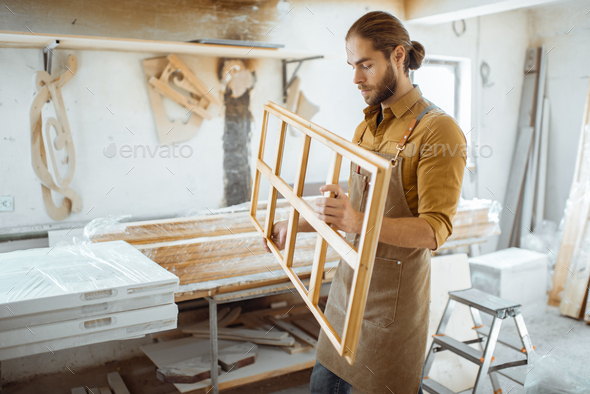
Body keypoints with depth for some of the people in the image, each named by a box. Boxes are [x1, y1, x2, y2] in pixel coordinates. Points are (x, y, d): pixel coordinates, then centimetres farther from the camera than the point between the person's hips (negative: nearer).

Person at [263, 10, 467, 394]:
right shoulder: (366, 128, 10)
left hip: (395, 296, -7)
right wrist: (296, 225, 14)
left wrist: (359, 222, -36)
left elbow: (436, 229, -21)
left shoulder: (438, 130, -15)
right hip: (349, 281, 7)